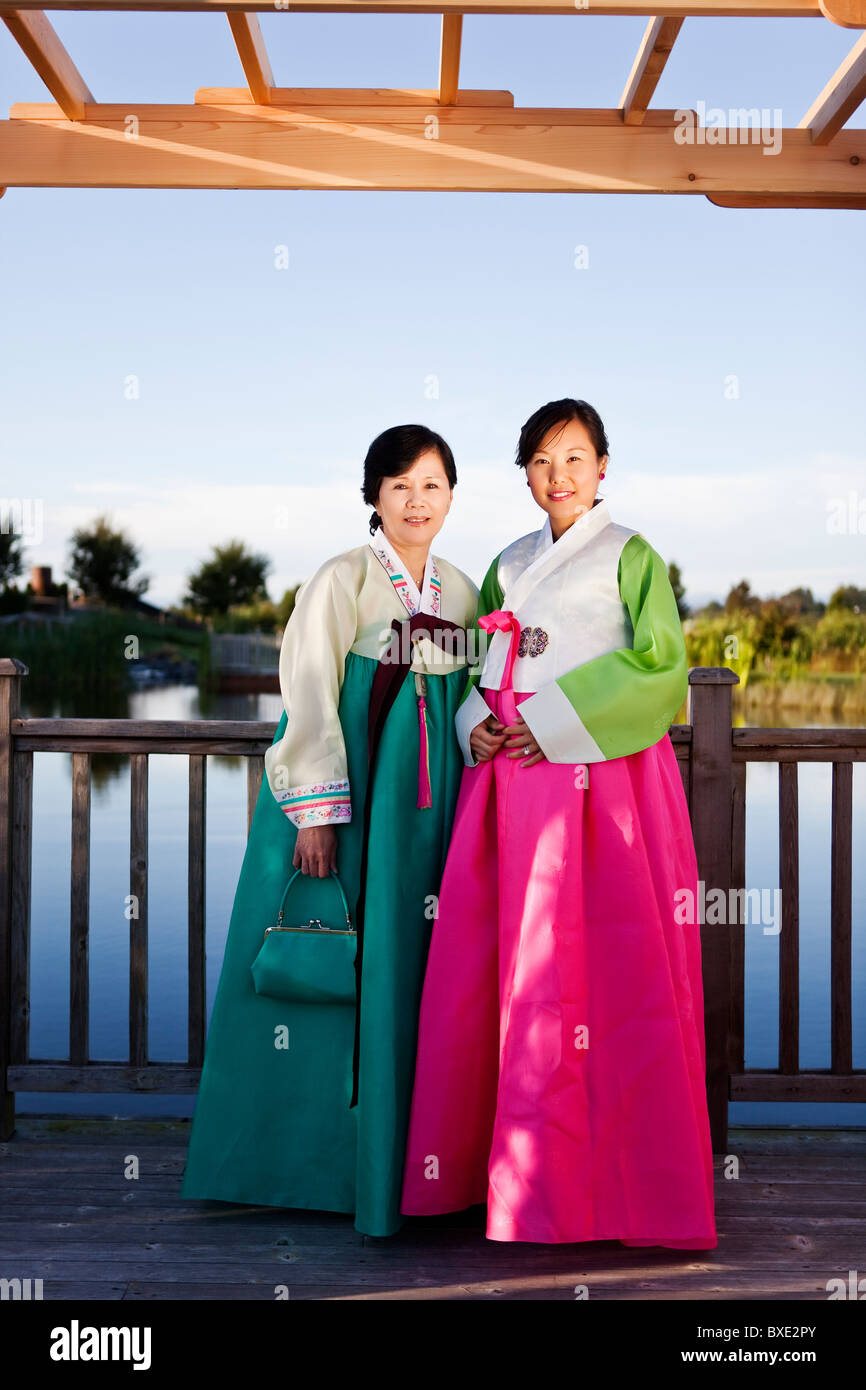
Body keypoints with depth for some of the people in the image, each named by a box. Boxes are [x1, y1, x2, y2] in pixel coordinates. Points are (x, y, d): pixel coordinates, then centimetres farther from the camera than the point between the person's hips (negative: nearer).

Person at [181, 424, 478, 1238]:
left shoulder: (462, 592, 12)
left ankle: (397, 1162, 12)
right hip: (343, 794, -5)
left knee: (410, 970, 4)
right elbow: (309, 697, -9)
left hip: (426, 806, 5)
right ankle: (306, 1156, 9)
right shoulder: (342, 580, -4)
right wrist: (315, 812, -14)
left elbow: (465, 703, 16)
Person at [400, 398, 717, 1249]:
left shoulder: (630, 556, 3)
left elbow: (660, 664, -8)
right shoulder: (510, 563, 19)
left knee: (594, 969, -8)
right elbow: (480, 661, 20)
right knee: (487, 964, 3)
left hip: (597, 775, -5)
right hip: (507, 775, 5)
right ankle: (483, 1161, 12)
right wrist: (475, 725, -2)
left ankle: (595, 1176, -1)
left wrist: (553, 726, -12)